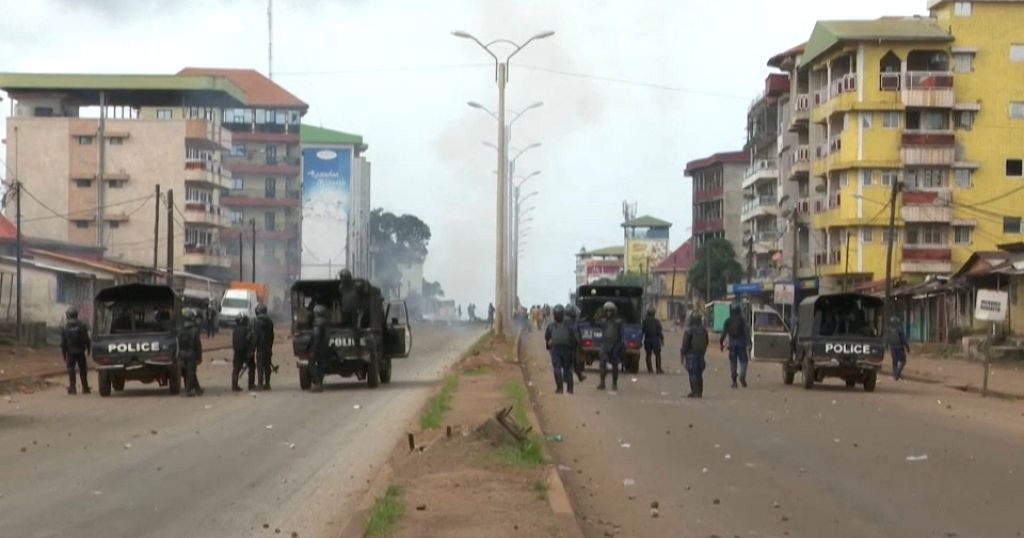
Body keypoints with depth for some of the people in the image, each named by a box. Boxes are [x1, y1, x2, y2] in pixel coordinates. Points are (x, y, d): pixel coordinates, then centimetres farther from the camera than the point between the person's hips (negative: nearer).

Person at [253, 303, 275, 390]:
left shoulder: (257, 321, -11)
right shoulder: (270, 321, 11)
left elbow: (255, 335, -14)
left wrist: (253, 346, -10)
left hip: (261, 346, -7)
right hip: (268, 347, 7)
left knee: (260, 364, -5)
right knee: (267, 365, 11)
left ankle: (260, 383, -9)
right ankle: (267, 383, 14)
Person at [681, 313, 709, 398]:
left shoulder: (688, 331, -11)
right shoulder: (704, 330, 7)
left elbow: (685, 344, -11)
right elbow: (706, 343, 13)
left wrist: (682, 354, -3)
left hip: (691, 354, -6)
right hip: (700, 355, 6)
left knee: (693, 374, -5)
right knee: (699, 374, 11)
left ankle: (694, 392, -8)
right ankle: (700, 392, 12)